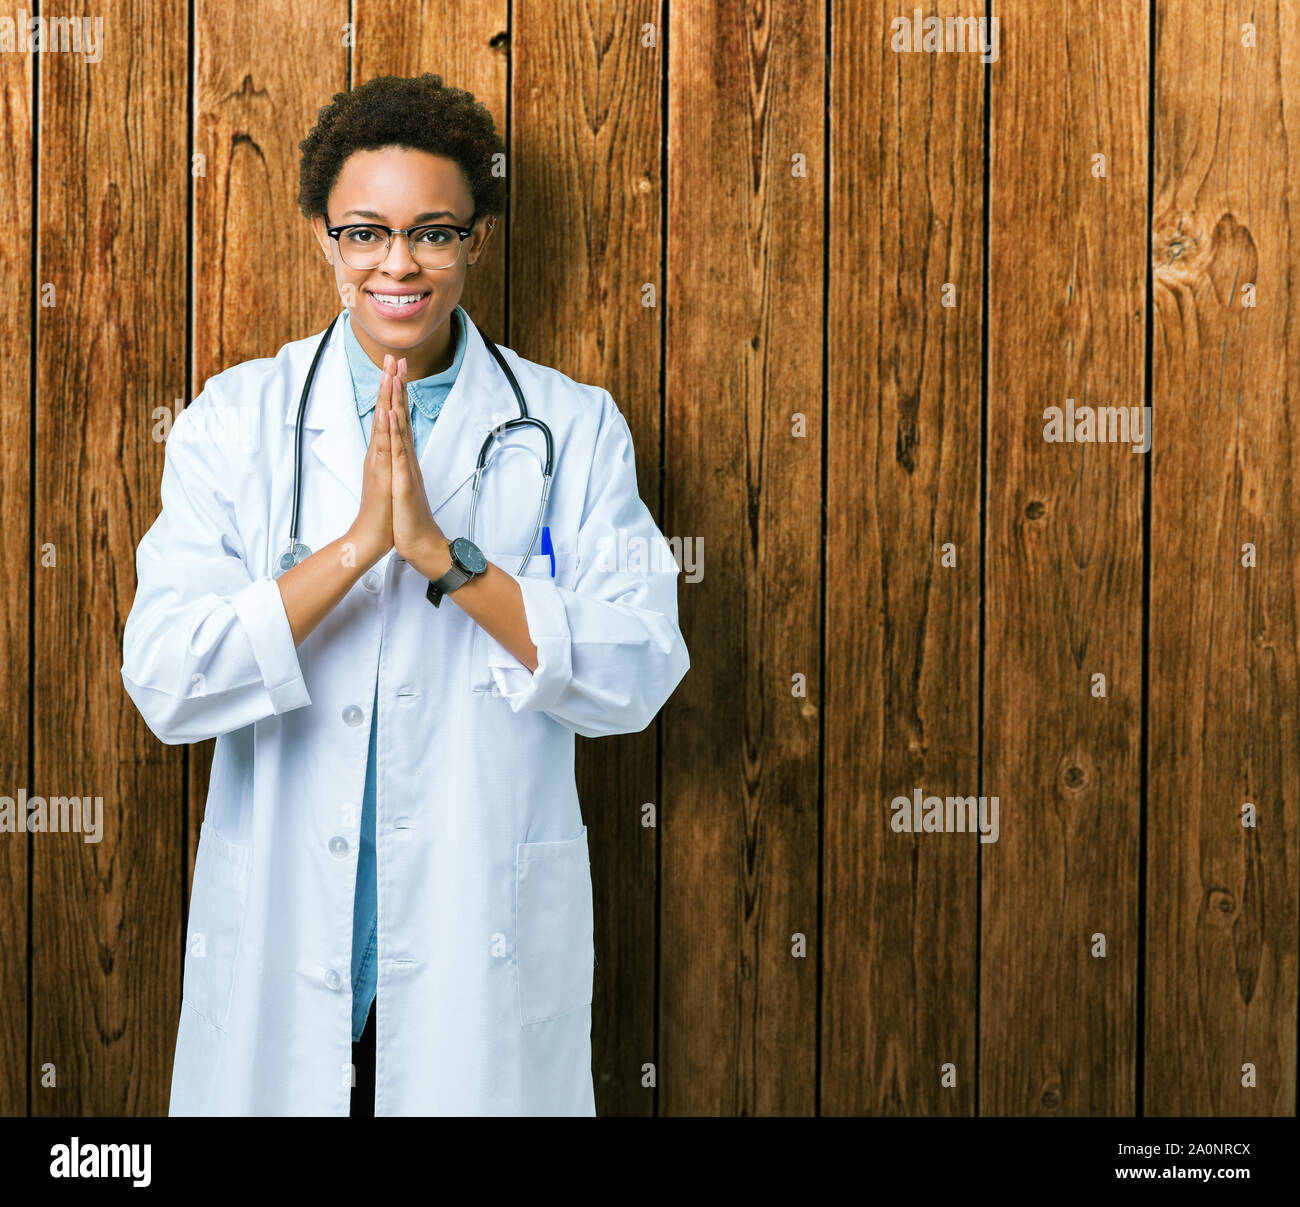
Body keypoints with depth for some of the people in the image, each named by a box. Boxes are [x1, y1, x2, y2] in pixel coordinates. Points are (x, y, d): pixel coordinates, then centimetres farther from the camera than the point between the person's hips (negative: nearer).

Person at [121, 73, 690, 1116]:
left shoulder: (572, 428, 0)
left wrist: (441, 551, -20)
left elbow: (640, 675, -10)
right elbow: (164, 682, -10)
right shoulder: (235, 421, 1)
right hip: (284, 943, 1)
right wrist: (356, 544, -20)